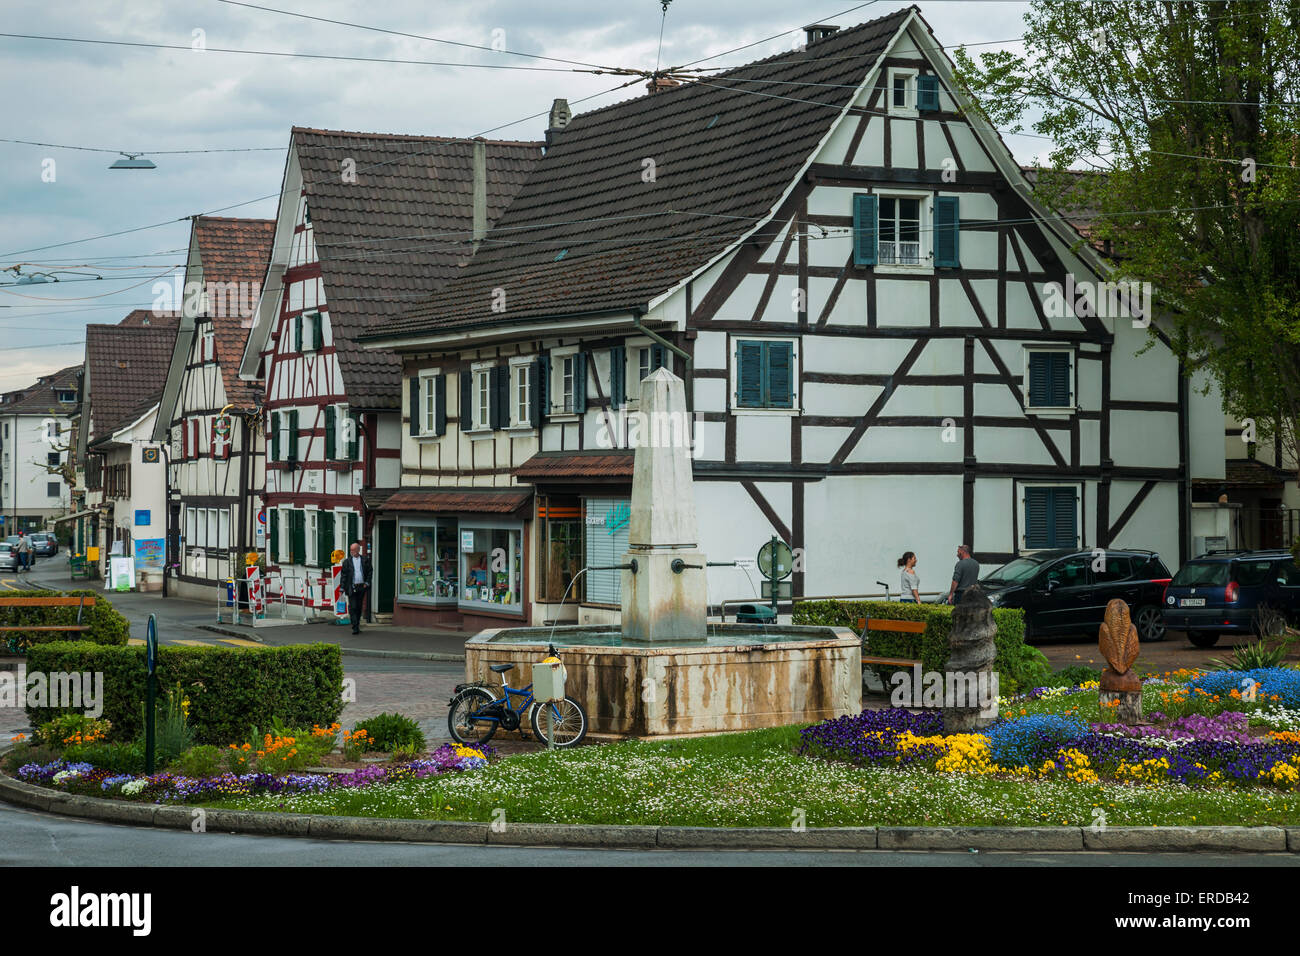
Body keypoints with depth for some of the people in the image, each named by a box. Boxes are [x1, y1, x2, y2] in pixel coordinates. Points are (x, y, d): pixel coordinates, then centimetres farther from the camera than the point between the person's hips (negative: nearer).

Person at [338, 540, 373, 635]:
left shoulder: (365, 560, 7)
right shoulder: (347, 562, 2)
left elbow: (369, 572, 11)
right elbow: (343, 575, 1)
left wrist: (367, 583, 0)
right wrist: (342, 588, -4)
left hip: (361, 587, 2)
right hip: (352, 587, -2)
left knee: (359, 607, 10)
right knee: (353, 607, -9)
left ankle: (357, 625, 21)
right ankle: (355, 627, -12)